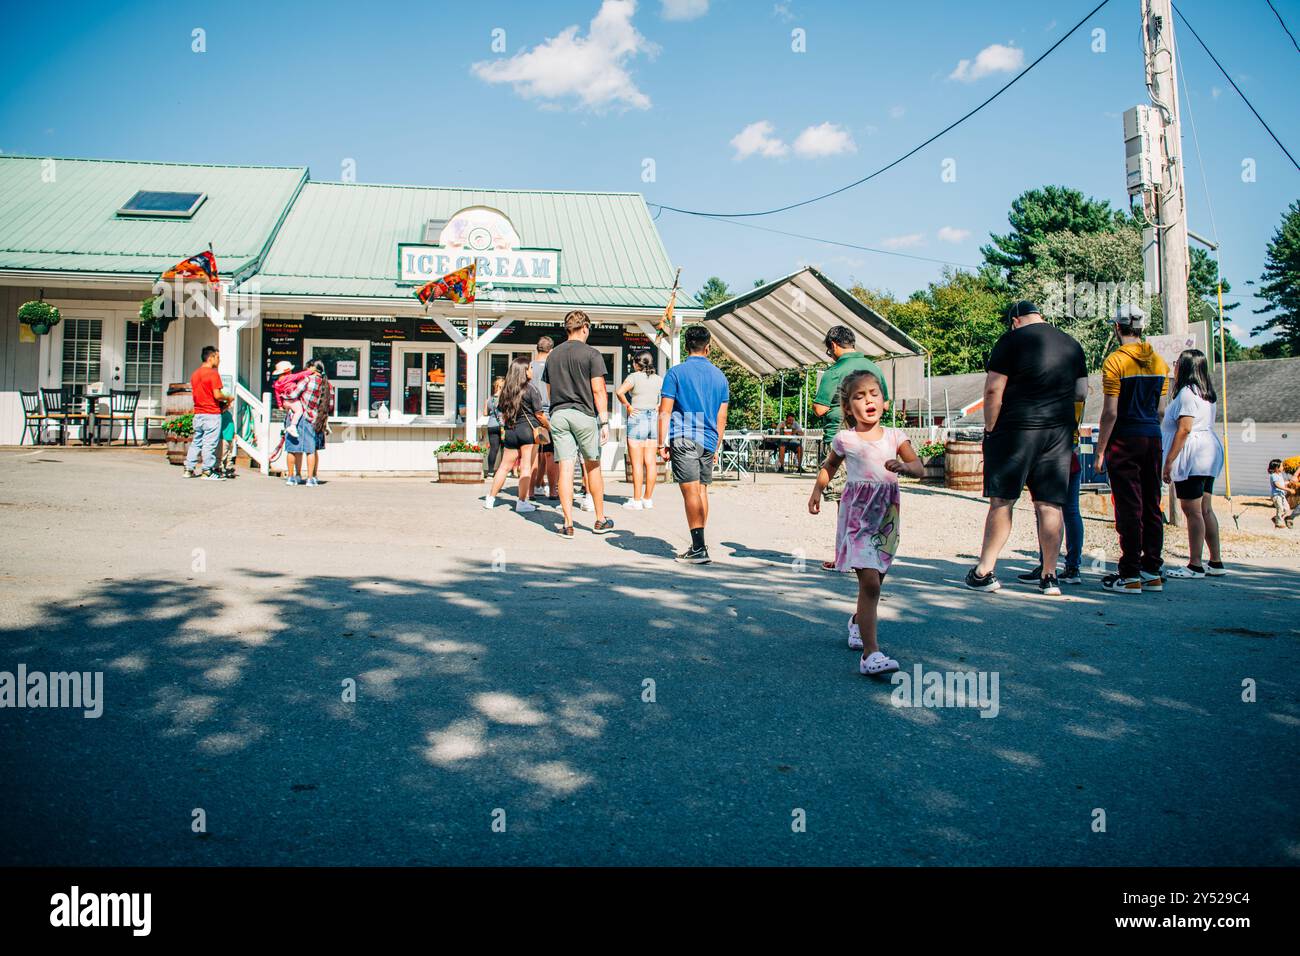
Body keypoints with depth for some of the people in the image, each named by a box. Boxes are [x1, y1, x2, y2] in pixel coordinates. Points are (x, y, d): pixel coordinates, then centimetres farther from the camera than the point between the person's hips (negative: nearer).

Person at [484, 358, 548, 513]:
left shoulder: (506, 390, 6)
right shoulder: (529, 391, -8)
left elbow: (502, 413, 12)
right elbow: (539, 414, -4)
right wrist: (549, 426, 11)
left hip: (510, 432, 5)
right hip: (528, 430, -5)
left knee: (505, 466, 14)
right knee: (527, 467, -1)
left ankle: (490, 499, 15)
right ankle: (522, 502, -1)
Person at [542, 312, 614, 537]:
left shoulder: (553, 355, 13)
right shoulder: (591, 354, -3)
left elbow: (550, 389, 16)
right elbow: (598, 390, -8)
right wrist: (604, 421, -7)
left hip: (558, 414, 4)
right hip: (584, 413, -4)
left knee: (565, 467, 1)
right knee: (592, 466, 9)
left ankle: (568, 524, -3)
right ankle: (600, 520, 18)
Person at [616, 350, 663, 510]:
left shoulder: (634, 377, -8)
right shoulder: (658, 378, 7)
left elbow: (619, 392, -23)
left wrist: (627, 406, -9)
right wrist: (660, 407, 9)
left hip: (637, 418, -5)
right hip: (653, 419, 5)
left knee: (637, 462, -2)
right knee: (651, 462, 7)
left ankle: (637, 500, -1)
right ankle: (648, 499, 12)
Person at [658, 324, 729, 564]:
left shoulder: (676, 372, -2)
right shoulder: (719, 376, 12)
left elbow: (665, 412, -7)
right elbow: (722, 418, 14)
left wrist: (662, 444, -4)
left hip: (684, 438, -5)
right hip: (708, 441, 5)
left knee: (691, 492, -8)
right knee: (701, 490, 12)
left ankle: (699, 549, -11)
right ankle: (698, 545, 16)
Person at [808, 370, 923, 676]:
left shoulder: (895, 436, 4)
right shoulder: (844, 439, 0)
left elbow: (919, 469, -6)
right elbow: (829, 465, 20)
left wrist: (903, 466, -26)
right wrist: (817, 490, 9)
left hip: (887, 514, 4)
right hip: (857, 514, -4)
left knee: (875, 580, 16)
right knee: (869, 583, -16)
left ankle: (857, 622, 47)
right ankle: (870, 654, -18)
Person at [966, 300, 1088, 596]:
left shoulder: (1012, 340, -3)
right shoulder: (1072, 344, 13)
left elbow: (993, 389, -9)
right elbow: (1082, 393, 17)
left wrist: (990, 428, -1)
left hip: (1017, 428, -4)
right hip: (1060, 432, 4)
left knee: (1002, 501, 0)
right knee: (1050, 505, 6)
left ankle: (984, 572, 1)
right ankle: (1049, 576, 11)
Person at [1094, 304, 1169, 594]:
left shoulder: (1115, 361, -9)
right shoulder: (1159, 362, 10)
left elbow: (1111, 412, -13)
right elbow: (1160, 409, 13)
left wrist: (1100, 451, -9)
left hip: (1125, 439, -6)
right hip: (1153, 438, 6)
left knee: (1129, 508, -4)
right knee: (1152, 506, 9)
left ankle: (1130, 575, -2)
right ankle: (1153, 572, 14)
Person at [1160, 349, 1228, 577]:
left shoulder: (1187, 392, -11)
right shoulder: (1206, 393, 18)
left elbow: (1184, 429, -18)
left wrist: (1169, 461, -17)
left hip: (1191, 455, -10)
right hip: (1207, 455, 10)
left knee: (1192, 511, -8)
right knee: (1205, 510, 12)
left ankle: (1195, 565, -6)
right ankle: (1216, 563, 15)